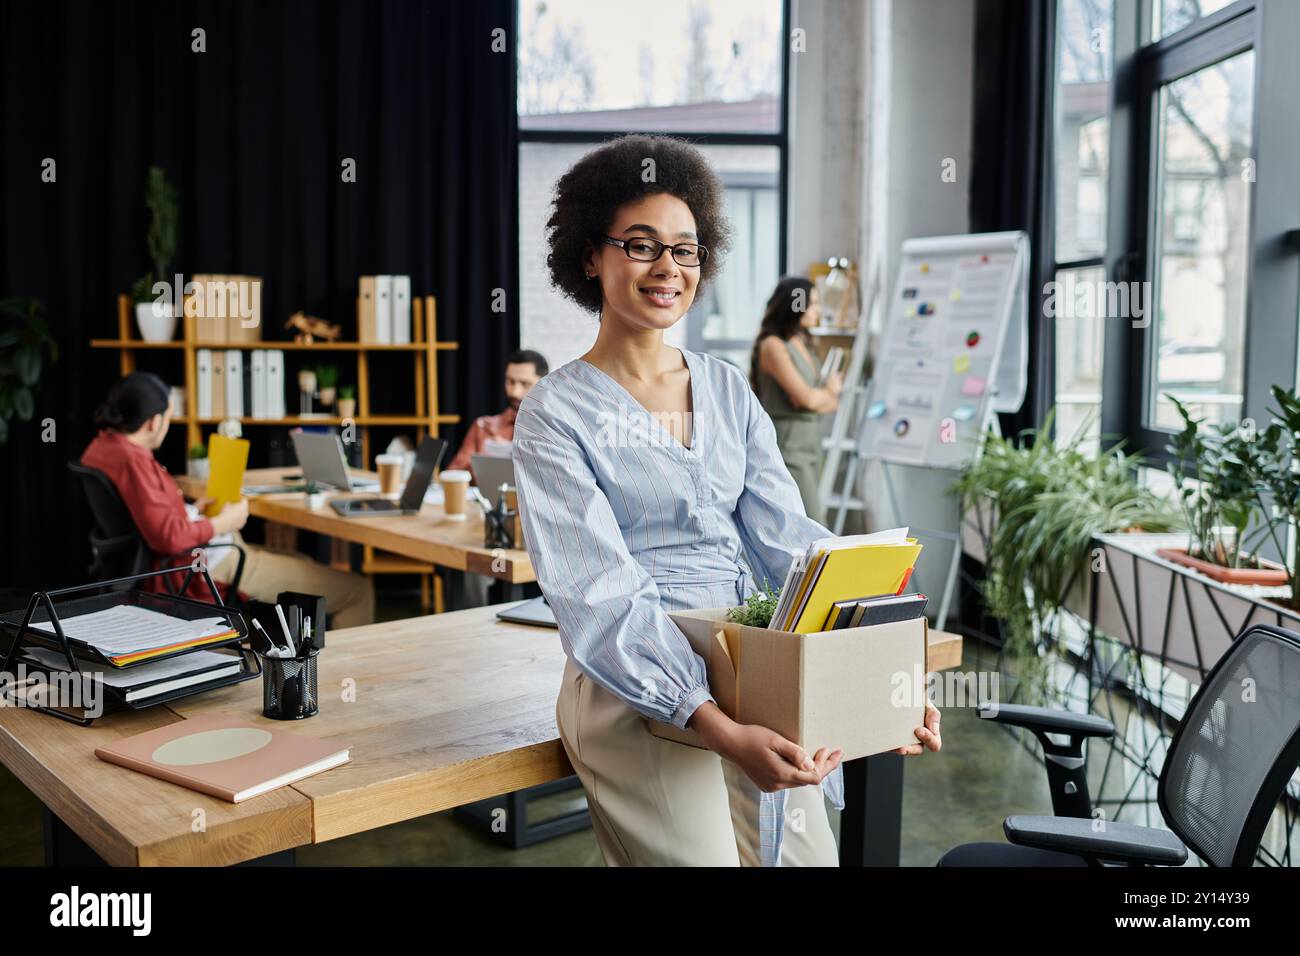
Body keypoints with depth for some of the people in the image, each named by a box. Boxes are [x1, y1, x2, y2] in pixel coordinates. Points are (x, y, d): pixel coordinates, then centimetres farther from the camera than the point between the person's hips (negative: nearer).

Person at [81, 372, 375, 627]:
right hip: (205, 566, -12)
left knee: (304, 564, 30)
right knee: (358, 589, -6)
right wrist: (223, 522, -17)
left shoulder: (102, 446, 6)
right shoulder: (132, 460, -25)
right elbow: (167, 536, -32)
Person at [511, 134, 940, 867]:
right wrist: (720, 731, -27)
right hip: (635, 689, -4)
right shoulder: (556, 414, -6)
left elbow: (788, 538, 3)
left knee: (808, 852, -2)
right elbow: (599, 599, -16)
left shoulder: (729, 390, 10)